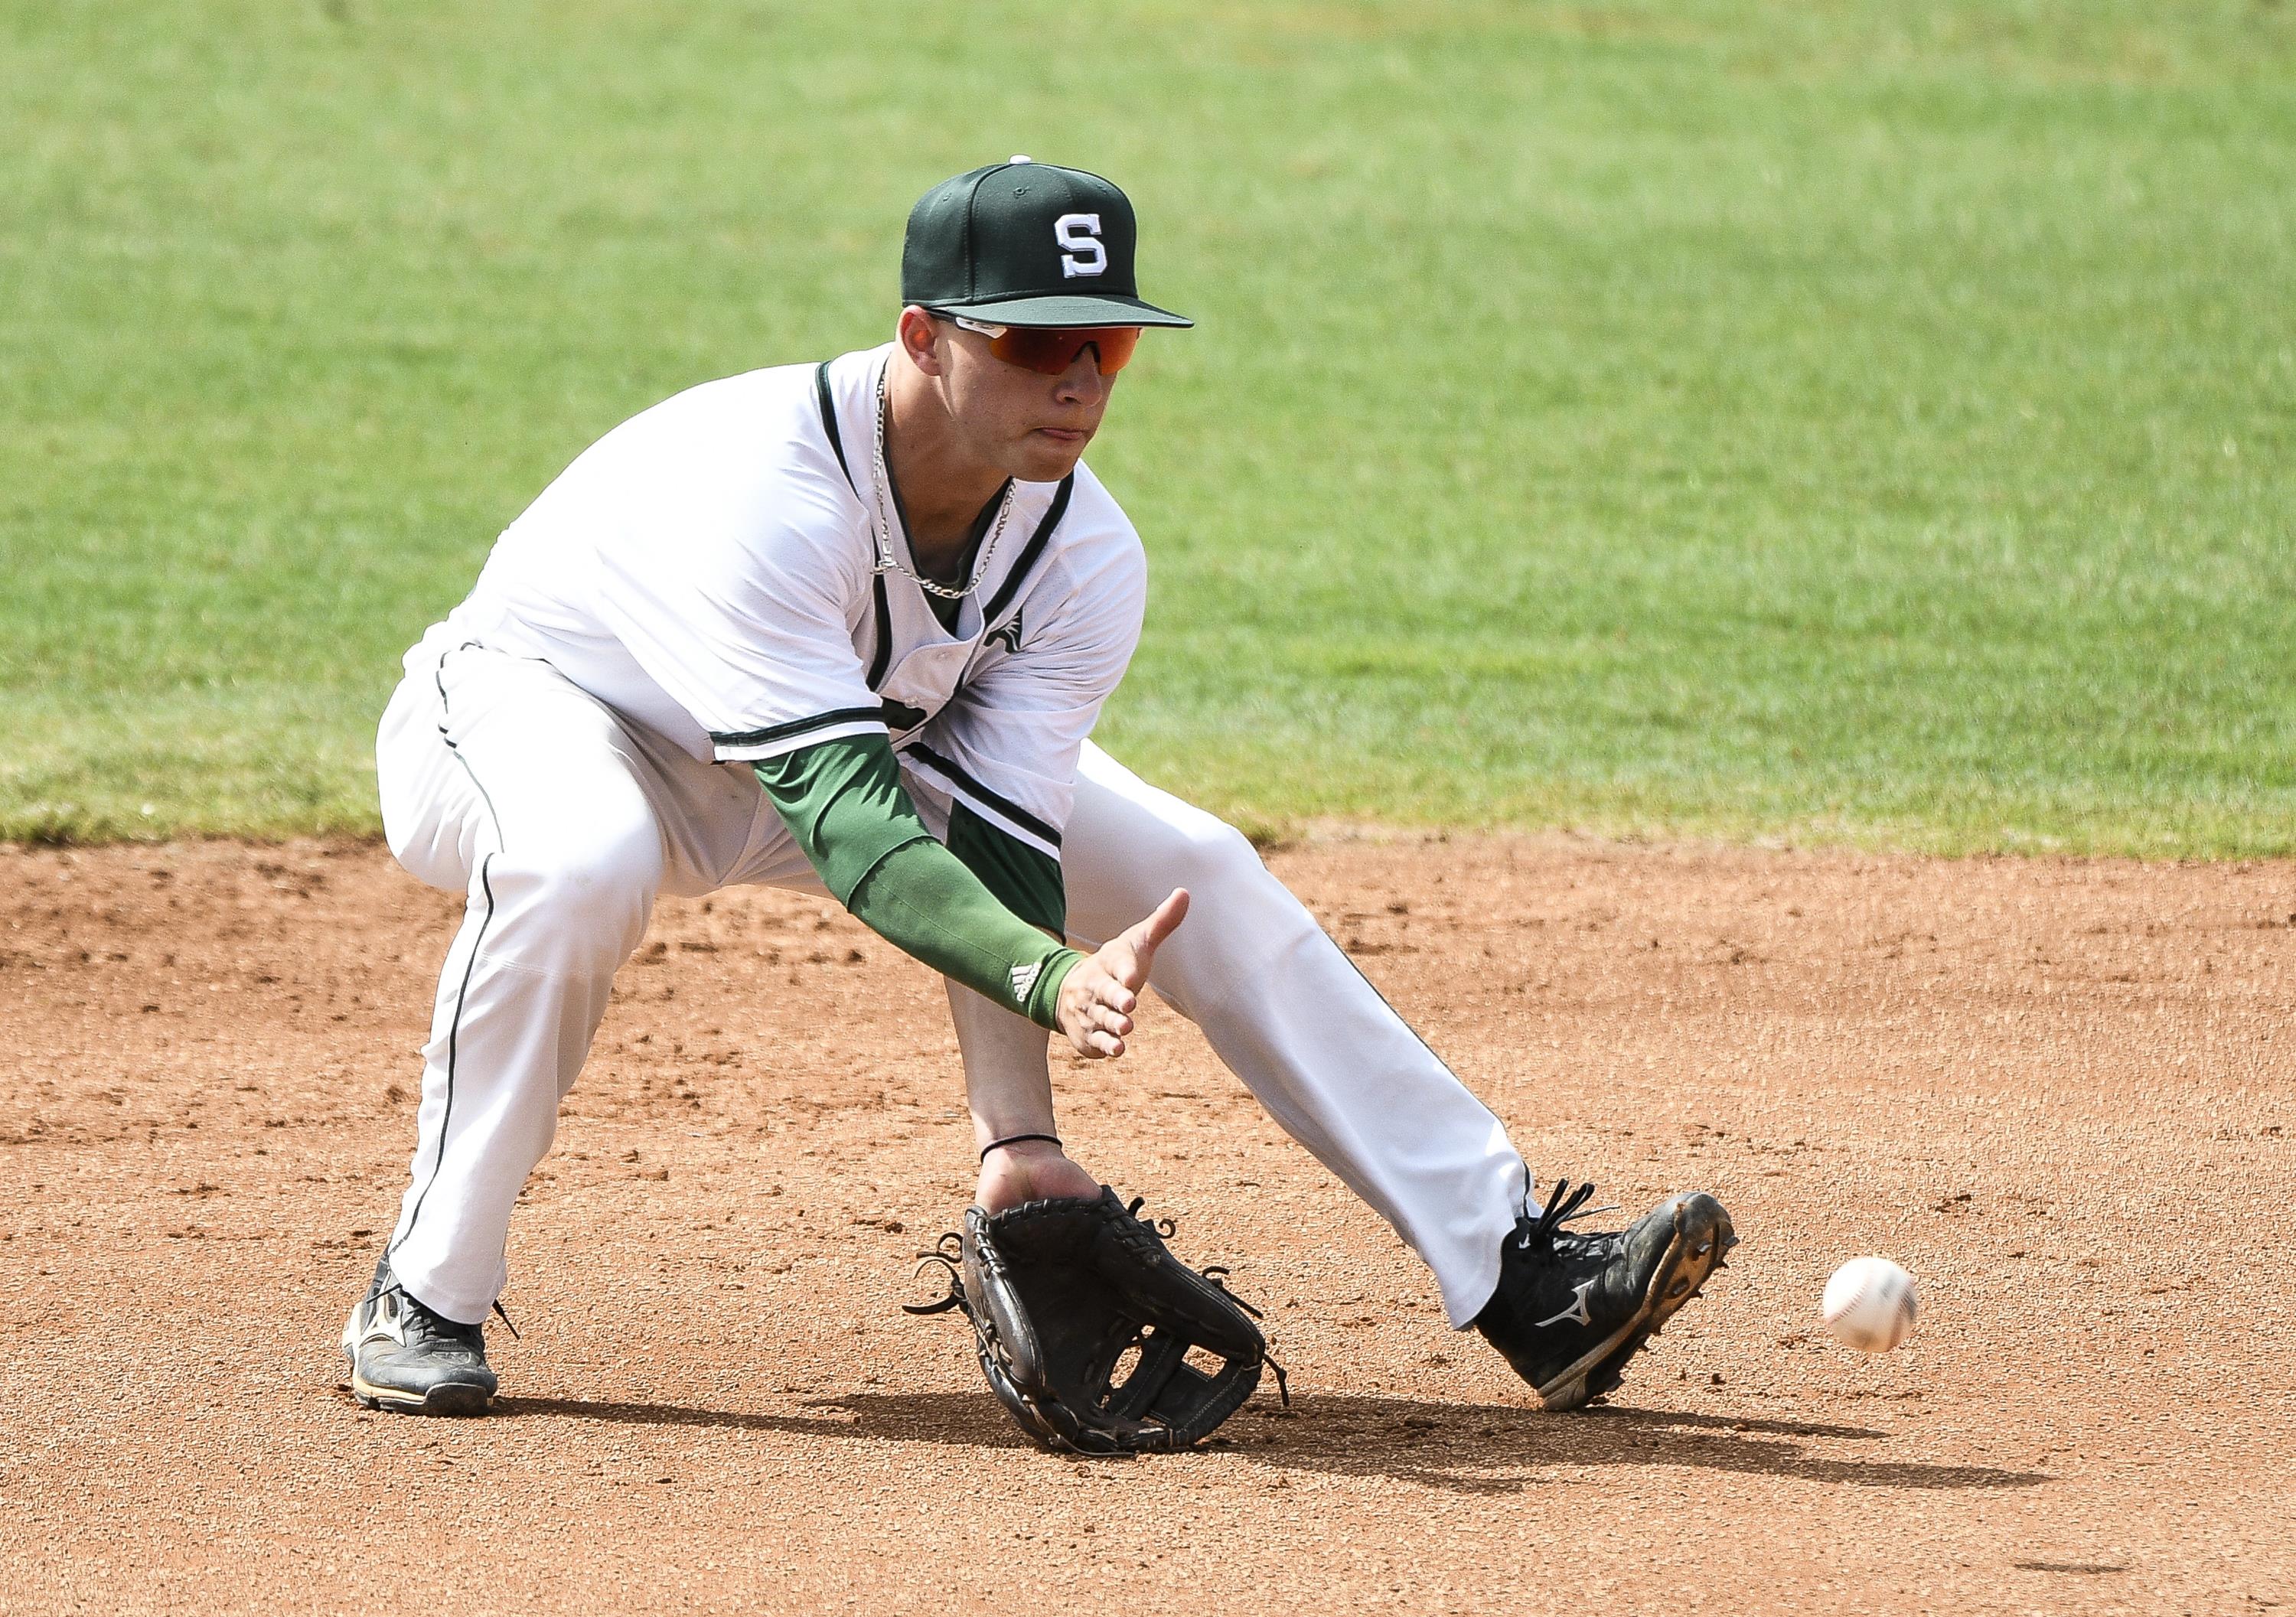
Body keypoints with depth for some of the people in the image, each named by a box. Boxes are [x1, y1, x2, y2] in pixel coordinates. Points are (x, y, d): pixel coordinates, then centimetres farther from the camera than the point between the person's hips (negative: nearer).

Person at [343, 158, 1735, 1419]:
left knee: (1203, 881, -5)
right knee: (578, 865, -42)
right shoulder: (762, 492, -40)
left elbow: (995, 843, -22)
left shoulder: (1084, 557, -20)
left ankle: (1519, 1278, 0)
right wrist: (1052, 977, -62)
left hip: (869, 726, 6)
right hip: (540, 701, -6)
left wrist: (1020, 1136, -32)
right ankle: (424, 1303, -25)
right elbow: (848, 825, -47)